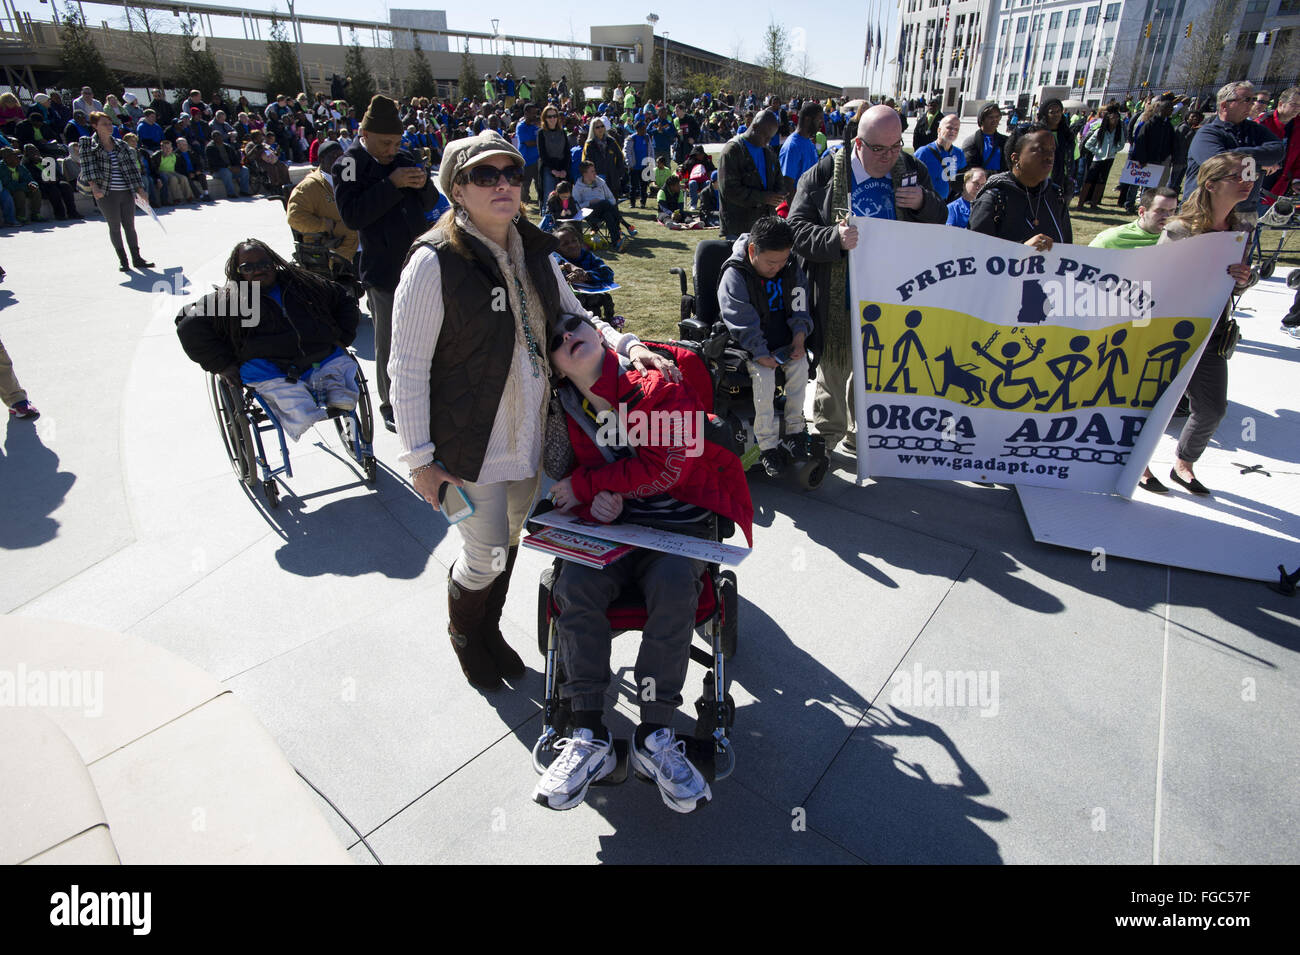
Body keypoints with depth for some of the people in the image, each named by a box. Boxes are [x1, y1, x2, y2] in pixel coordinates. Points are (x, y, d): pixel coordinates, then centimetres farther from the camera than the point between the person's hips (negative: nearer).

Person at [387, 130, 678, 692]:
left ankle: (488, 631, 46)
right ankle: (463, 632, 39)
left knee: (508, 540, 20)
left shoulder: (535, 251, 3)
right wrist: (419, 458, -14)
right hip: (469, 444, -6)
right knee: (486, 555, 4)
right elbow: (408, 369, -14)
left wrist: (625, 344, -5)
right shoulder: (435, 262, -16)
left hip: (530, 432, 6)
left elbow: (573, 319, 14)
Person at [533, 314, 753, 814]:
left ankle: (654, 736, -19)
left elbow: (666, 467, -17)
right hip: (614, 525, 3)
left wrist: (584, 483, -13)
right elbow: (575, 482, 11)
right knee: (574, 584, -26)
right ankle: (589, 735, -17)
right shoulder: (567, 407, 5)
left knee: (673, 585, -33)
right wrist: (594, 502, -15)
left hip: (680, 524, -3)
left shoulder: (657, 383, -8)